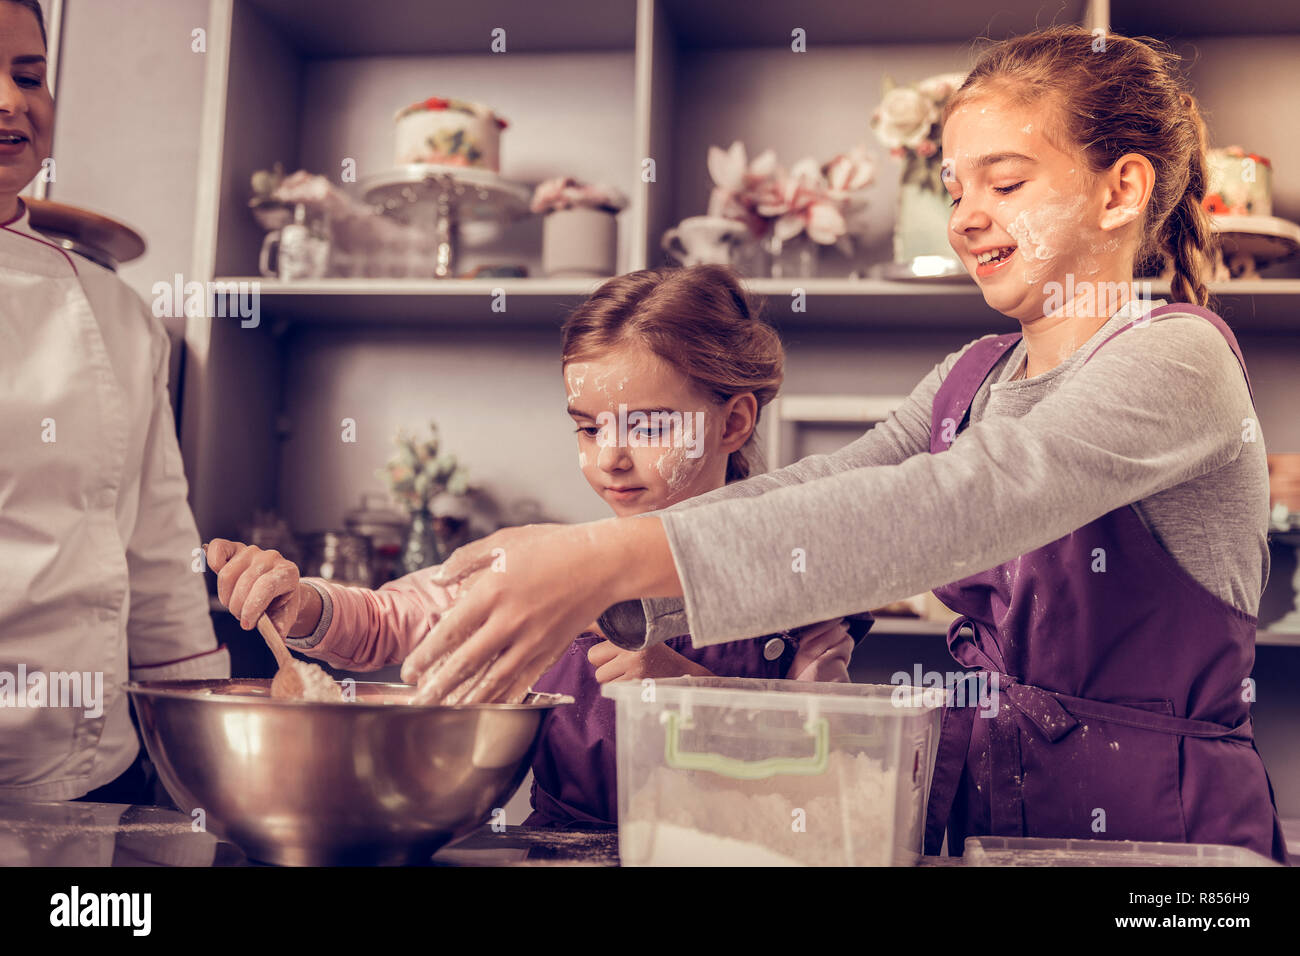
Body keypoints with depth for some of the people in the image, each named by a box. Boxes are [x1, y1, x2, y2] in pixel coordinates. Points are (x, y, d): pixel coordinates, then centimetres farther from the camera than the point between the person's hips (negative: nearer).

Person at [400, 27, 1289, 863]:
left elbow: (962, 506, -26)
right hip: (981, 810, 5)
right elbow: (814, 491, 1)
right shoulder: (972, 378, 12)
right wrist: (586, 569, -15)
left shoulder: (1180, 359, -11)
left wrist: (622, 557, -33)